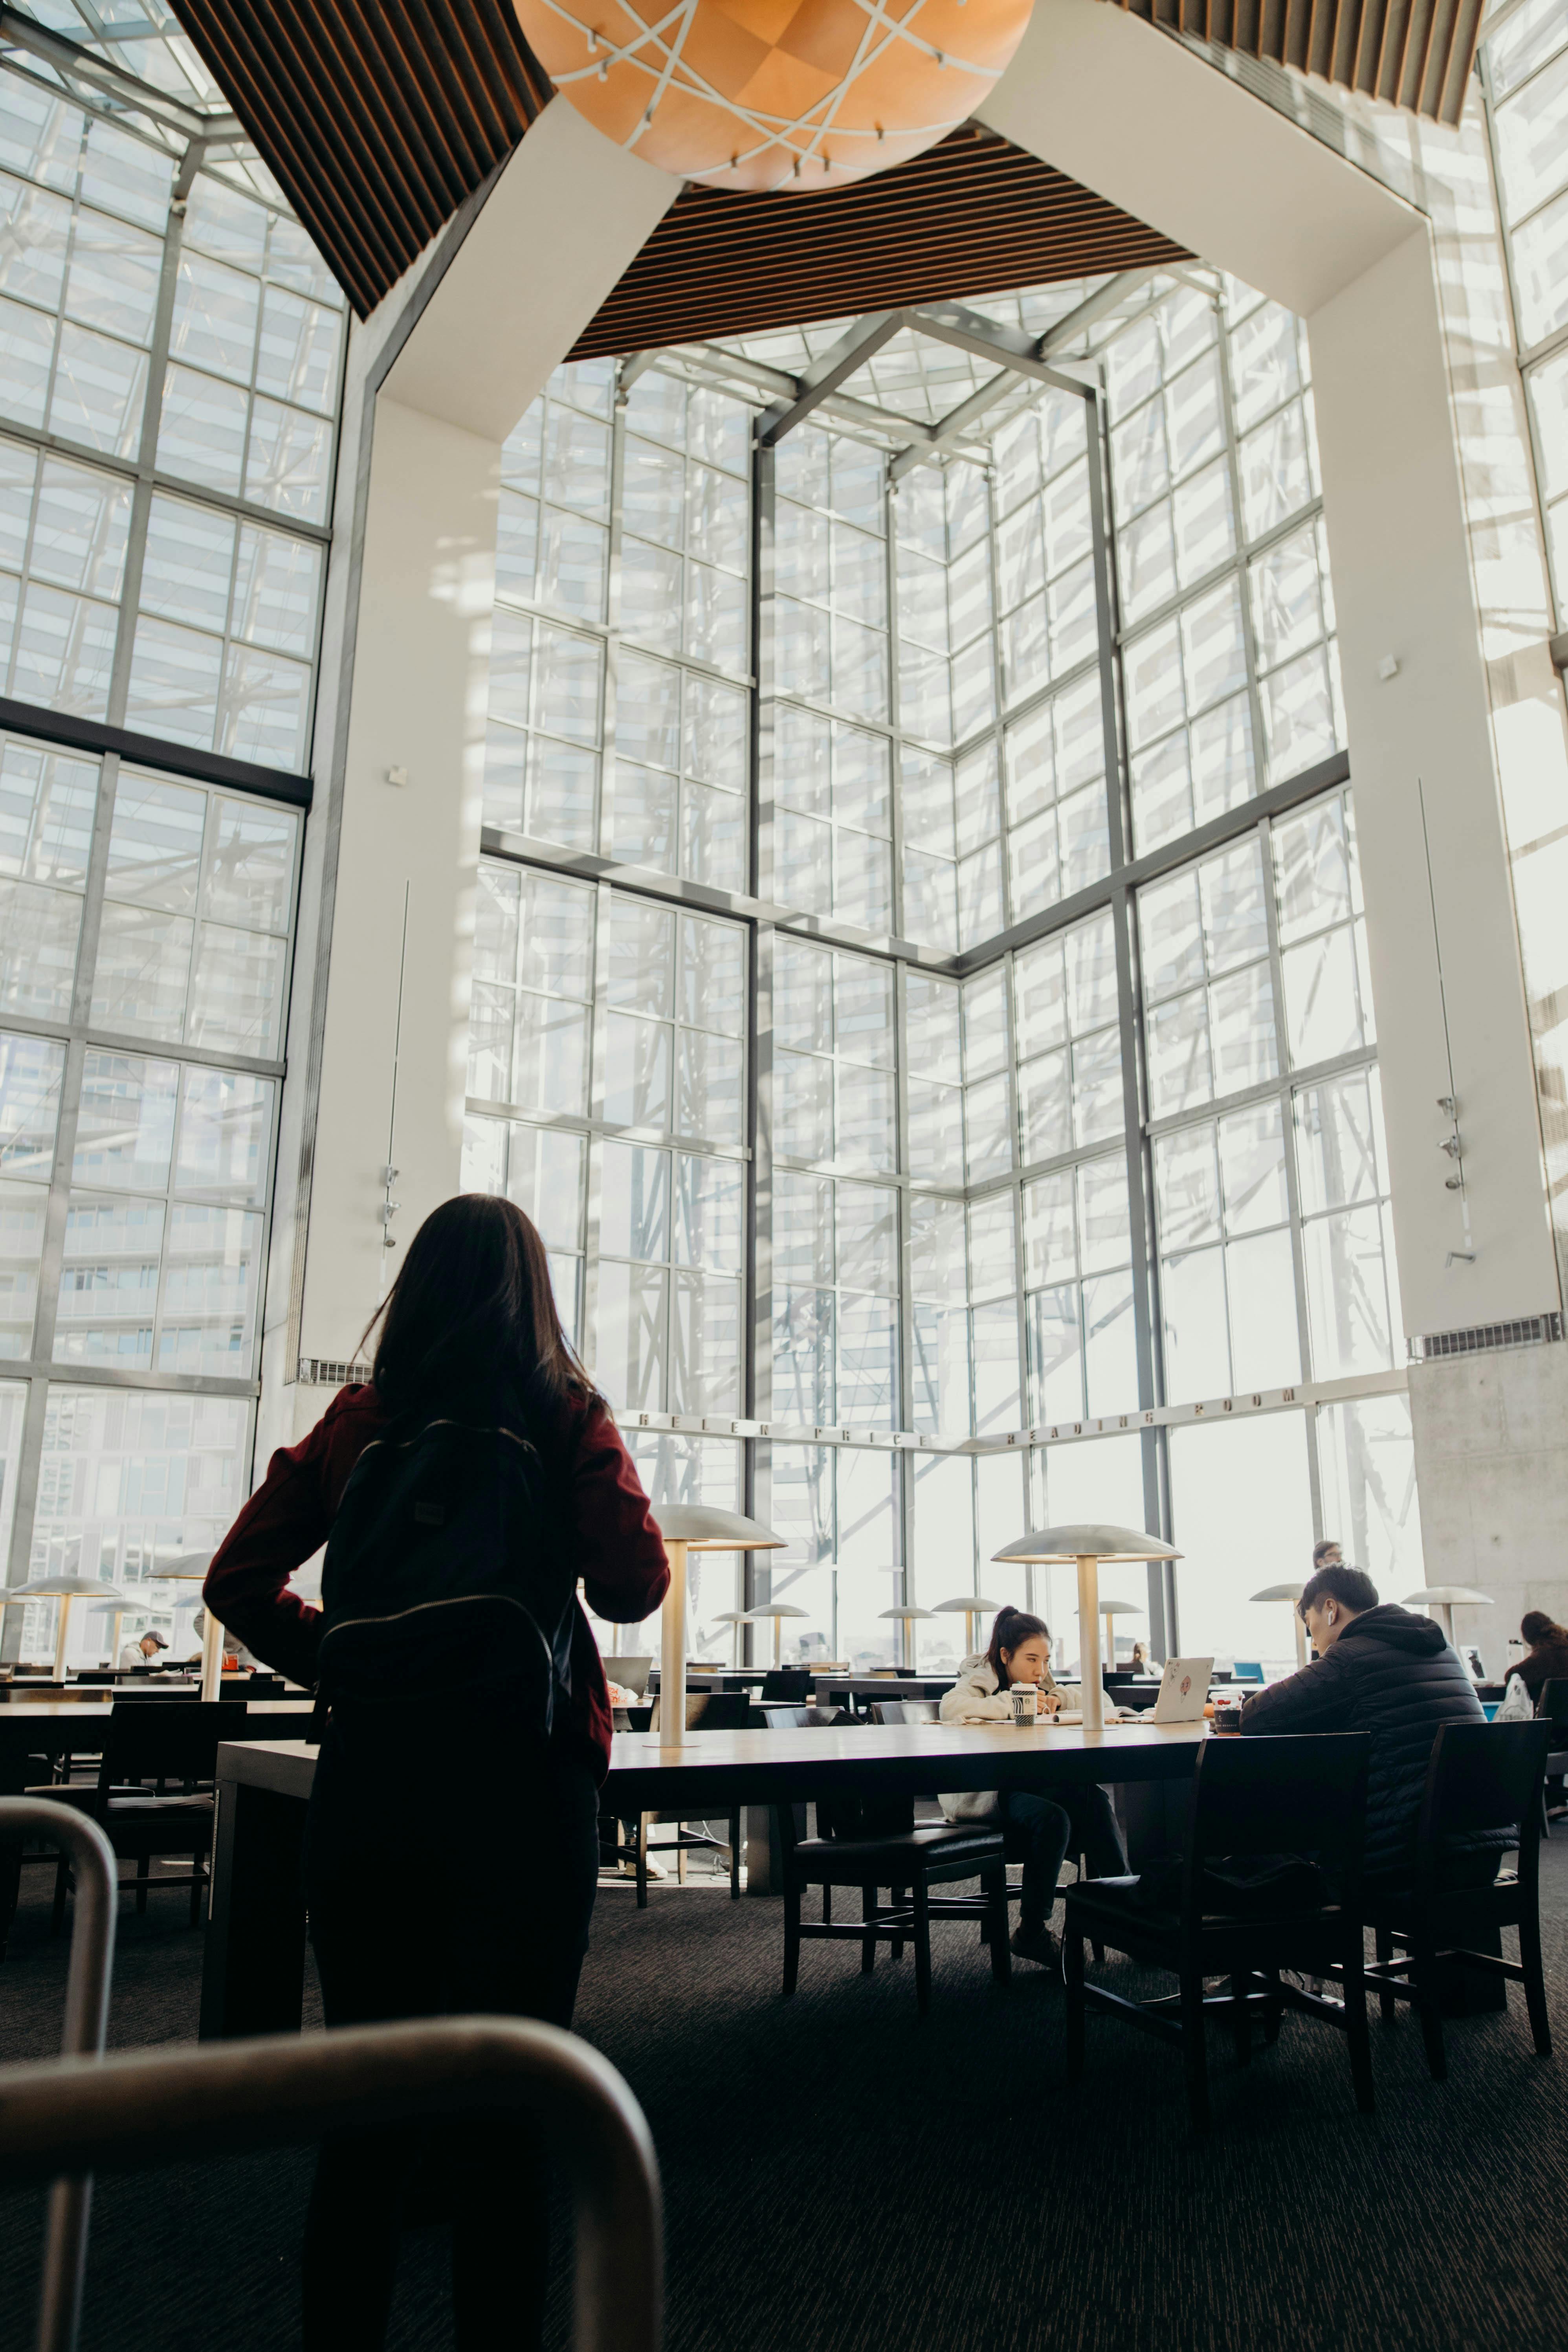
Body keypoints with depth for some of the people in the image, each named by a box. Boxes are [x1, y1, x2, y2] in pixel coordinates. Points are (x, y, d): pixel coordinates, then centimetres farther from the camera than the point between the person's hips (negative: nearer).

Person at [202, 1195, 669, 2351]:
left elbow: (240, 1579, 4)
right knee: (504, 2106, 10)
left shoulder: (355, 1421, 4)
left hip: (368, 1771, 3)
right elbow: (634, 1586, -9)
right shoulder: (566, 1414, -6)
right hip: (519, 1776, -3)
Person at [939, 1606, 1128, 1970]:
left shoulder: (1041, 1685, 19)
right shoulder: (980, 1680, -1)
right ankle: (1032, 1931, -19)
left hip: (1029, 1784, 6)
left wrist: (1060, 1701, -4)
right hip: (984, 1793, -6)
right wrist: (1011, 1705, -21)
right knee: (1052, 1818, -33)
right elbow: (950, 1708, -25)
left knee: (1095, 1801, -23)